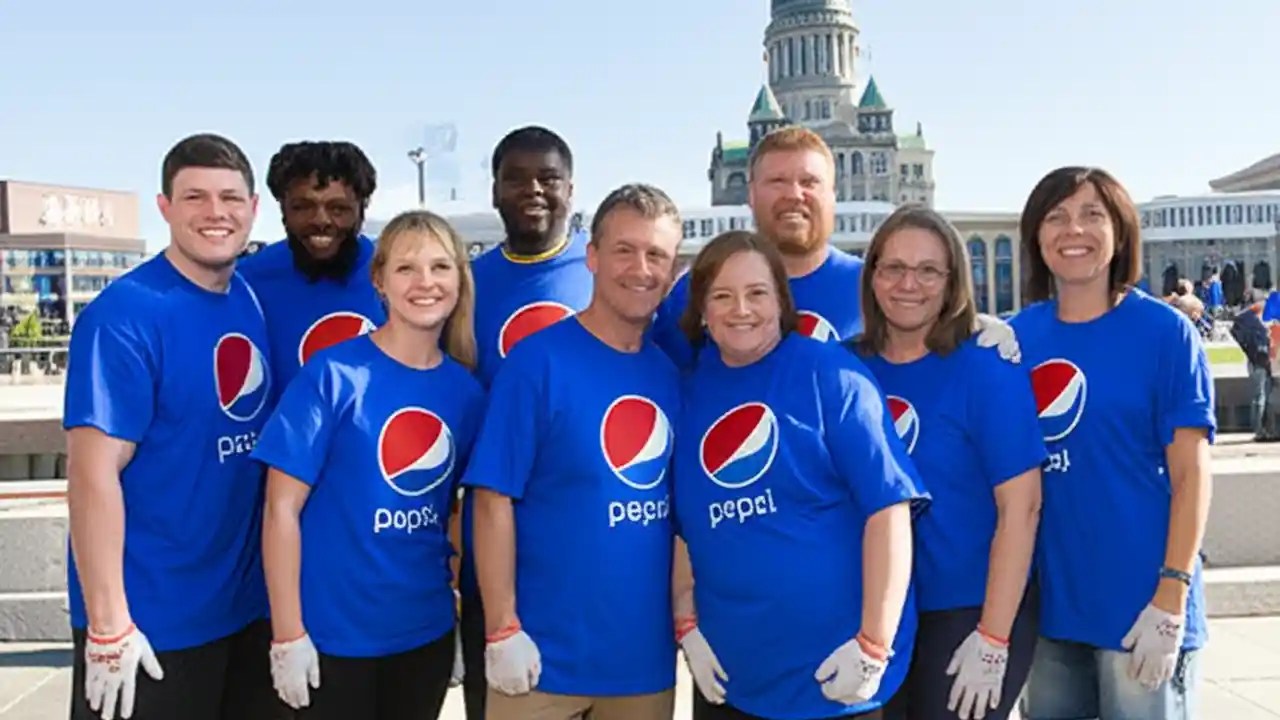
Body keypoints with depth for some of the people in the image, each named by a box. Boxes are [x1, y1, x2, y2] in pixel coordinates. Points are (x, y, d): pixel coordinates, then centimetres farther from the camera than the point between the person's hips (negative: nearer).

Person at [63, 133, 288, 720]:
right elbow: (92, 471, -19)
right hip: (152, 622, -6)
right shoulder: (124, 315, -17)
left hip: (251, 606, 7)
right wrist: (108, 626, -20)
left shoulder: (255, 300, 3)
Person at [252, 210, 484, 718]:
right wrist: (288, 634, -12)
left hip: (428, 631, 4)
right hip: (334, 633, -4)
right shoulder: (333, 374, -13)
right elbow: (282, 509, -12)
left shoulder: (466, 391, 0)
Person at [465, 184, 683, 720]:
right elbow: (493, 500, -13)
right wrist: (501, 631, -15)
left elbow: (683, 513, 11)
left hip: (648, 659, 5)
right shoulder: (537, 361, -12)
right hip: (545, 657, -5)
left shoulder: (671, 376, 4)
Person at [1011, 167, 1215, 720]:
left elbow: (1190, 474, -9)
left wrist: (1171, 600, -14)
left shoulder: (1165, 331, -6)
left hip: (1141, 604, -4)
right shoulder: (1016, 336, 3)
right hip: (1048, 602, 4)